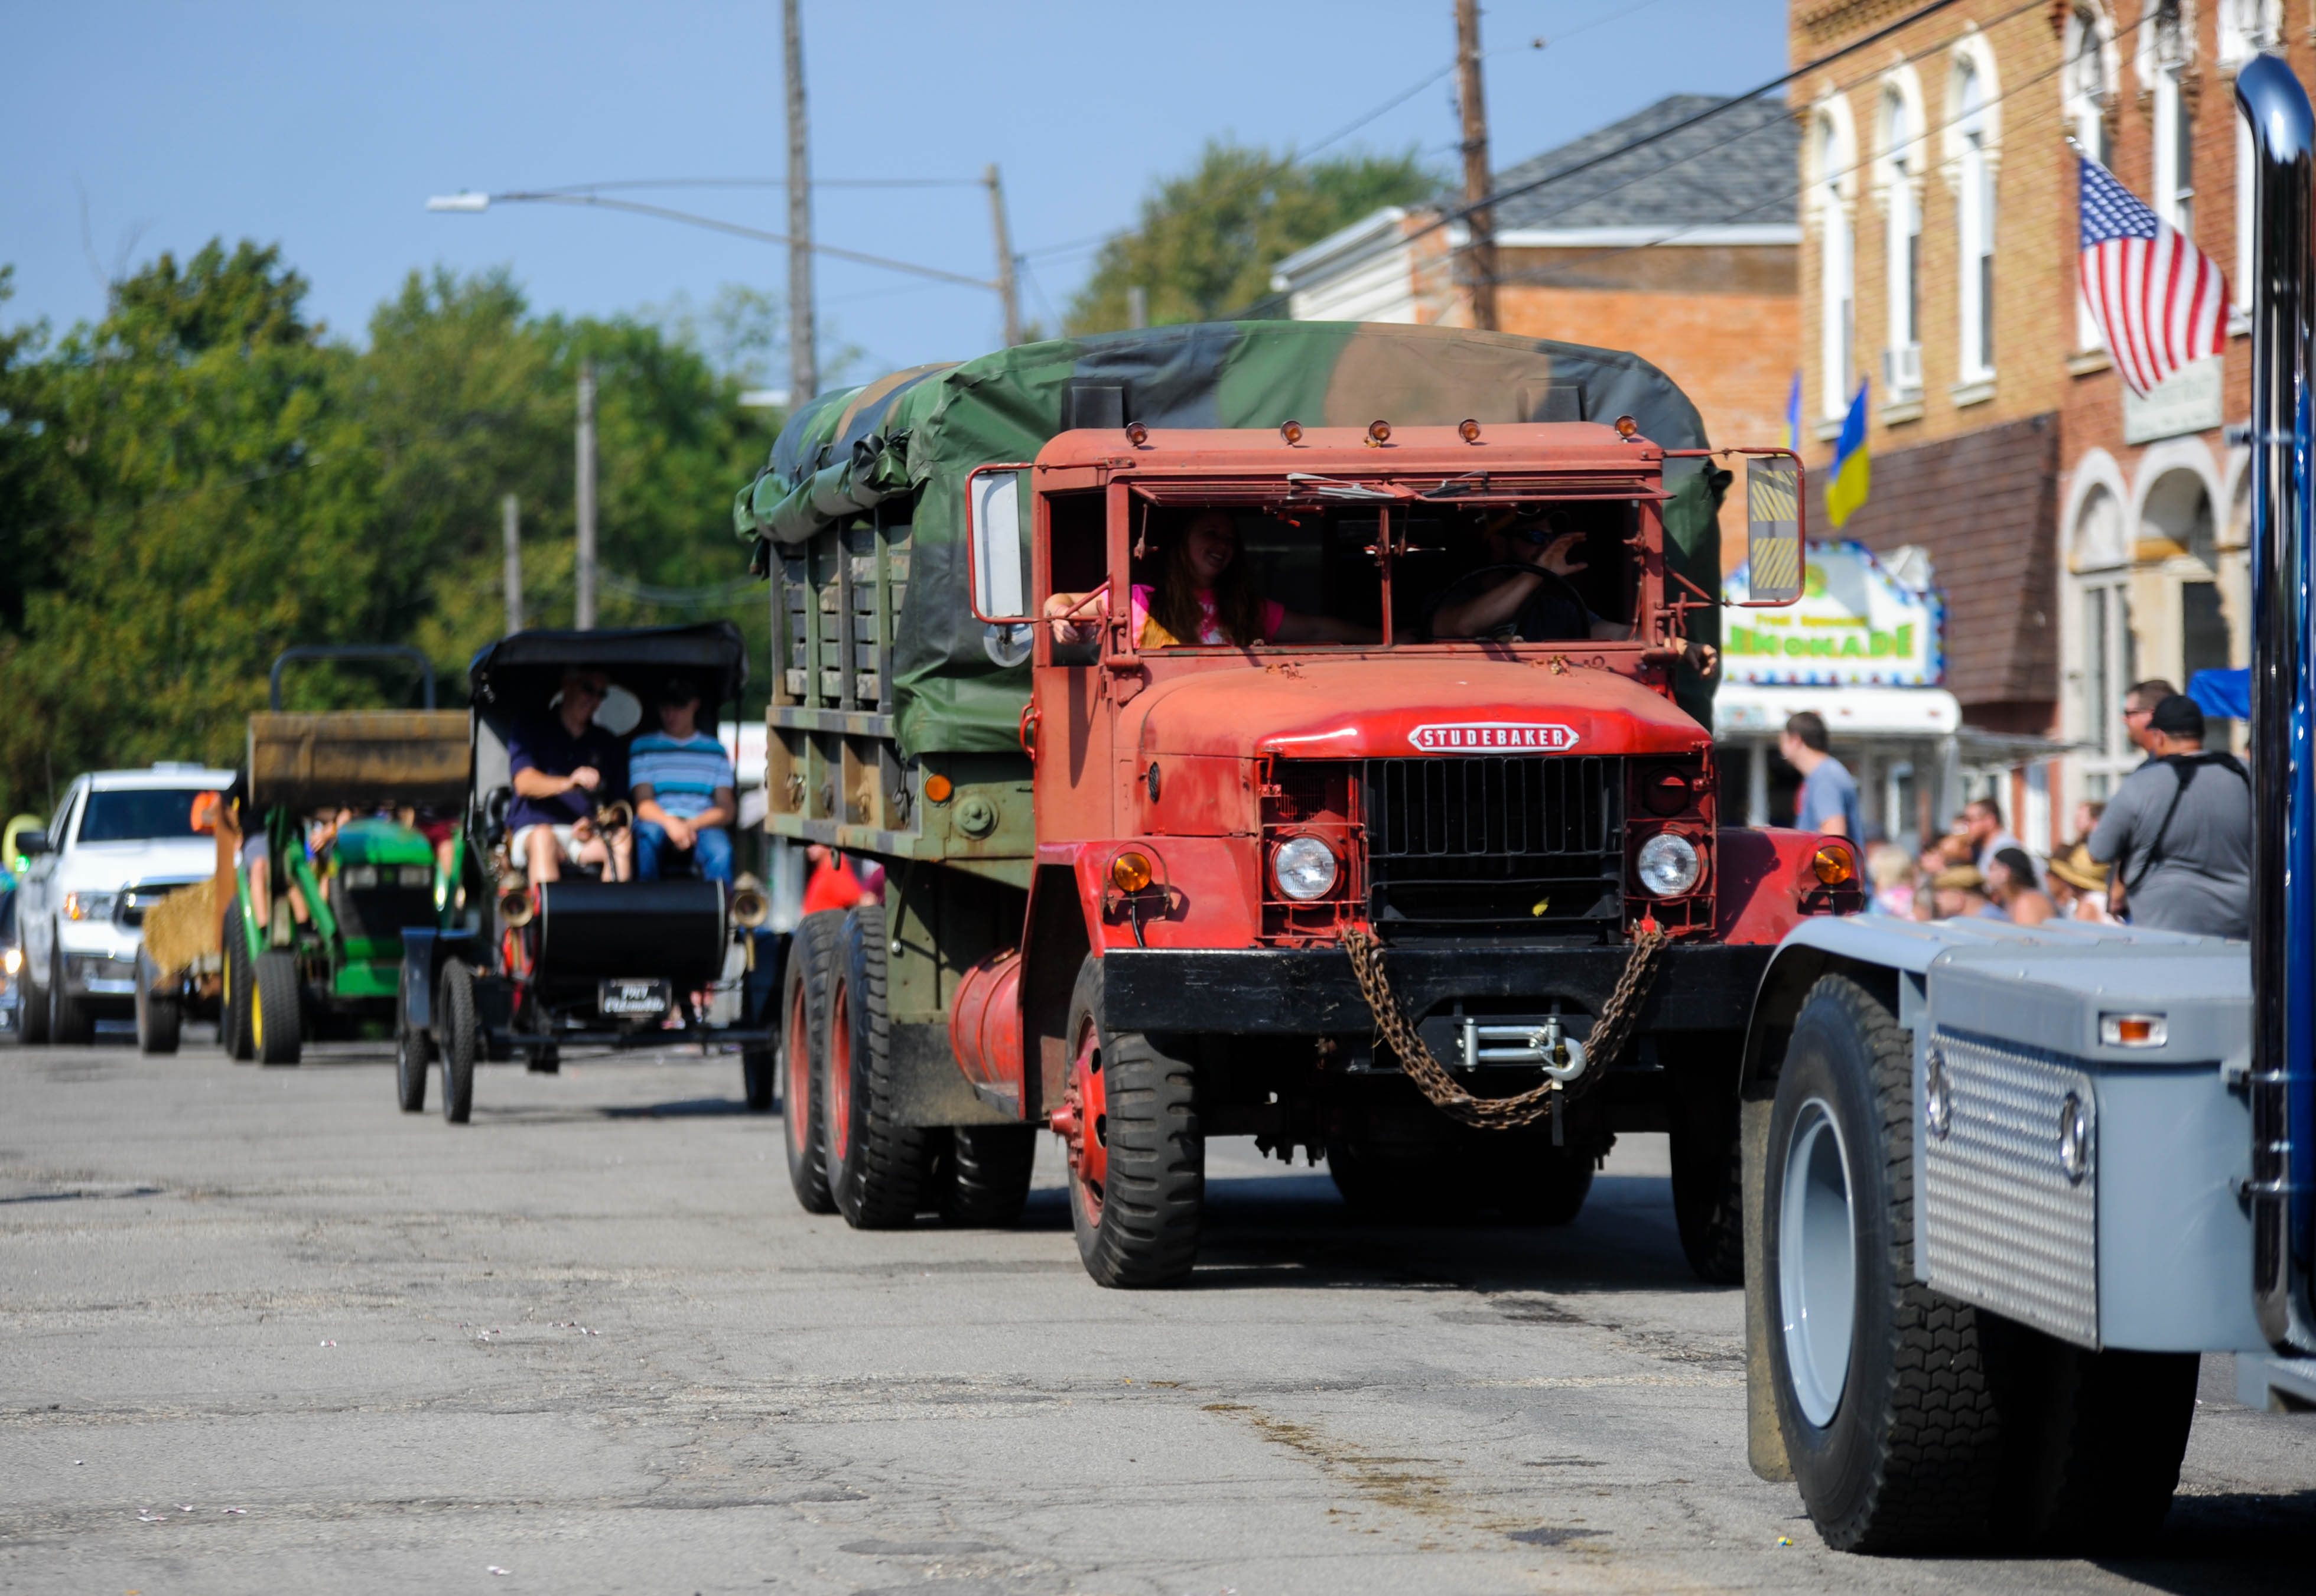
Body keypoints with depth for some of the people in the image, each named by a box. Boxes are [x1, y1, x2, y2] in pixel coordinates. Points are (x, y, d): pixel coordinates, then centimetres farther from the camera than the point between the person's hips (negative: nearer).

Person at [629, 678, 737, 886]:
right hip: (660, 822, 0)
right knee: (650, 831, -37)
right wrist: (670, 823, -19)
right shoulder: (643, 746, 16)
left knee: (720, 851, -35)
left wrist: (691, 825, -12)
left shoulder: (715, 750, 18)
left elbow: (727, 809, 8)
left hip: (703, 826, 0)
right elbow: (643, 805, 3)